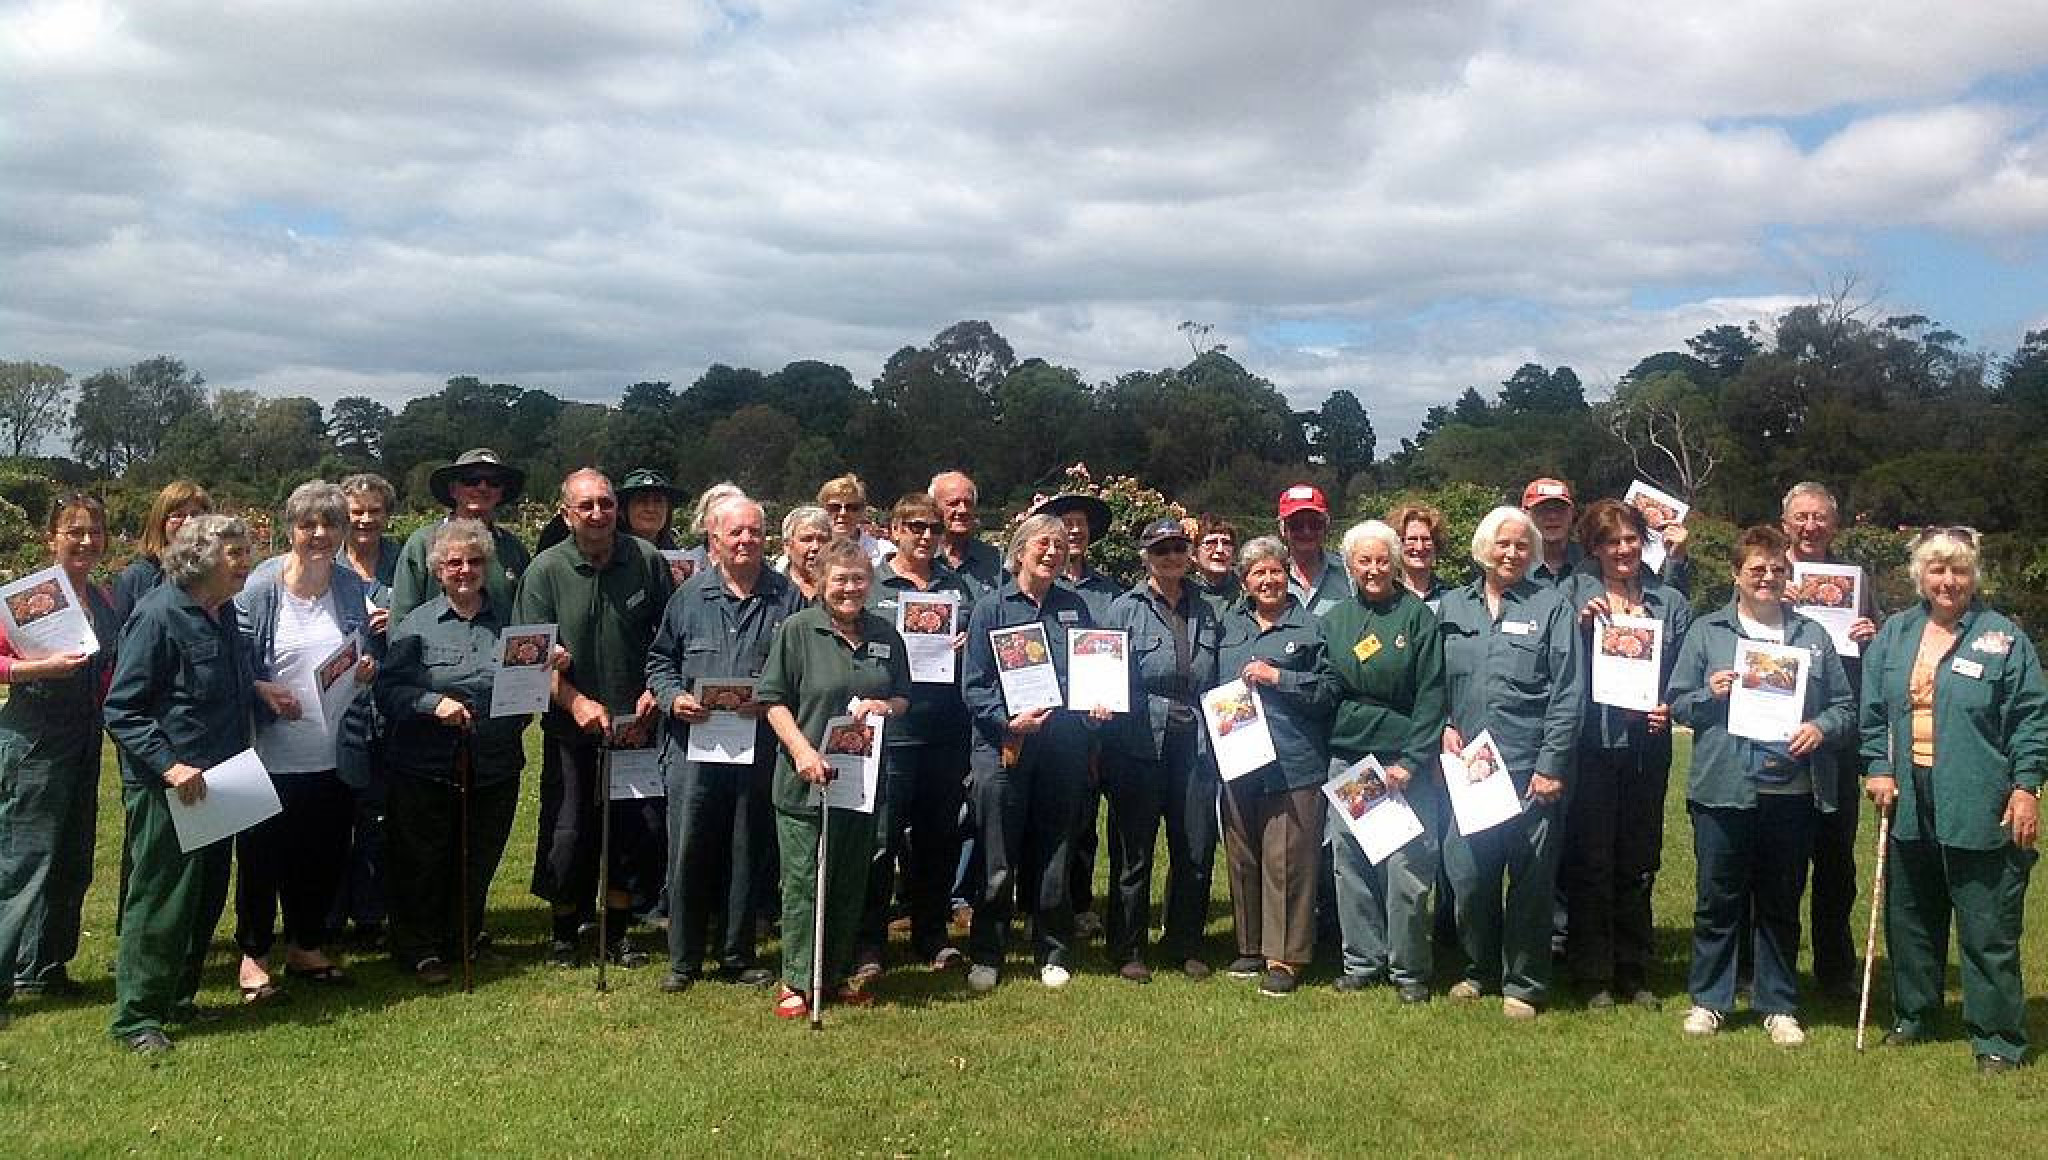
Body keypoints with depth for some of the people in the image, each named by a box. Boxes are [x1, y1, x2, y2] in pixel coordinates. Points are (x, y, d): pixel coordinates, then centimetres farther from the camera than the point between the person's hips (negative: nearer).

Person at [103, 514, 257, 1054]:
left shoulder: (223, 614, 9)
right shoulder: (158, 616, -16)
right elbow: (121, 710, -18)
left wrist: (259, 690, 8)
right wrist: (169, 765, -26)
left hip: (214, 784, 9)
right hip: (166, 787, -9)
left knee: (207, 898, 15)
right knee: (161, 902, -2)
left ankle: (177, 998, 30)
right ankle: (136, 1016, 10)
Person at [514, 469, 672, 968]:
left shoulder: (647, 561, -2)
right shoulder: (546, 570, -7)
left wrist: (653, 693, -6)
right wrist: (576, 702, -20)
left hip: (635, 723, 2)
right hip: (571, 725, -2)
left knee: (641, 829, 4)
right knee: (568, 831, 3)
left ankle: (617, 930, 23)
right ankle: (564, 931, 24)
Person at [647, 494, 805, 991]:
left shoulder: (787, 596, 4)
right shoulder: (690, 595, 6)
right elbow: (660, 660, 13)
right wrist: (673, 698, -5)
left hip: (760, 745, 0)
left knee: (748, 852, 8)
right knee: (689, 851, 3)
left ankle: (738, 955, 23)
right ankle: (684, 959, 16)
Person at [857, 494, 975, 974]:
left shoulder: (958, 585, 14)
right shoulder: (871, 584, 3)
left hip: (948, 731, 4)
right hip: (891, 730, -4)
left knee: (939, 837, 12)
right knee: (881, 839, -2)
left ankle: (931, 934, 24)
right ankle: (868, 941, 9)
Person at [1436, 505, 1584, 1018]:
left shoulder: (1551, 608, 2)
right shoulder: (1452, 606, 11)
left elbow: (1569, 695, -3)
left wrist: (1552, 765, -10)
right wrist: (1444, 726, -1)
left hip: (1531, 769, -3)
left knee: (1531, 879, 2)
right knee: (1468, 873, 6)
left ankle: (1523, 984, 16)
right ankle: (1480, 967, 27)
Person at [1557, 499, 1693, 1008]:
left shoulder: (1670, 603, 8)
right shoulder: (1574, 594, 1)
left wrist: (1668, 708, -8)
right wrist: (1581, 625, -15)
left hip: (1646, 746, 3)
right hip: (1589, 744, -2)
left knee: (1638, 862, 11)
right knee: (1590, 861, 1)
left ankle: (1635, 974, 23)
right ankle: (1593, 975, 12)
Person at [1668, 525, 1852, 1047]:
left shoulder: (1813, 636, 10)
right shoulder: (1706, 631, 5)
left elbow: (1845, 707, 11)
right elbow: (1678, 704, 5)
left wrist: (1821, 728, -8)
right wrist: (1709, 694, -14)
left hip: (1793, 789, 2)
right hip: (1723, 788, -2)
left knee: (1781, 904, 11)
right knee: (1718, 900, 5)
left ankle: (1779, 1005, 22)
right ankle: (1707, 999, 17)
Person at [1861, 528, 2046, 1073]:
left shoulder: (2003, 637, -4)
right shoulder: (1893, 635, 8)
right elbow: (1874, 710, 11)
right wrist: (1878, 767, 2)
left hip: (1980, 809, -5)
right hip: (1910, 803, 5)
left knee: (1988, 927, 0)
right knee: (1910, 918, 16)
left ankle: (1997, 1038, 12)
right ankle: (1913, 1015, 32)